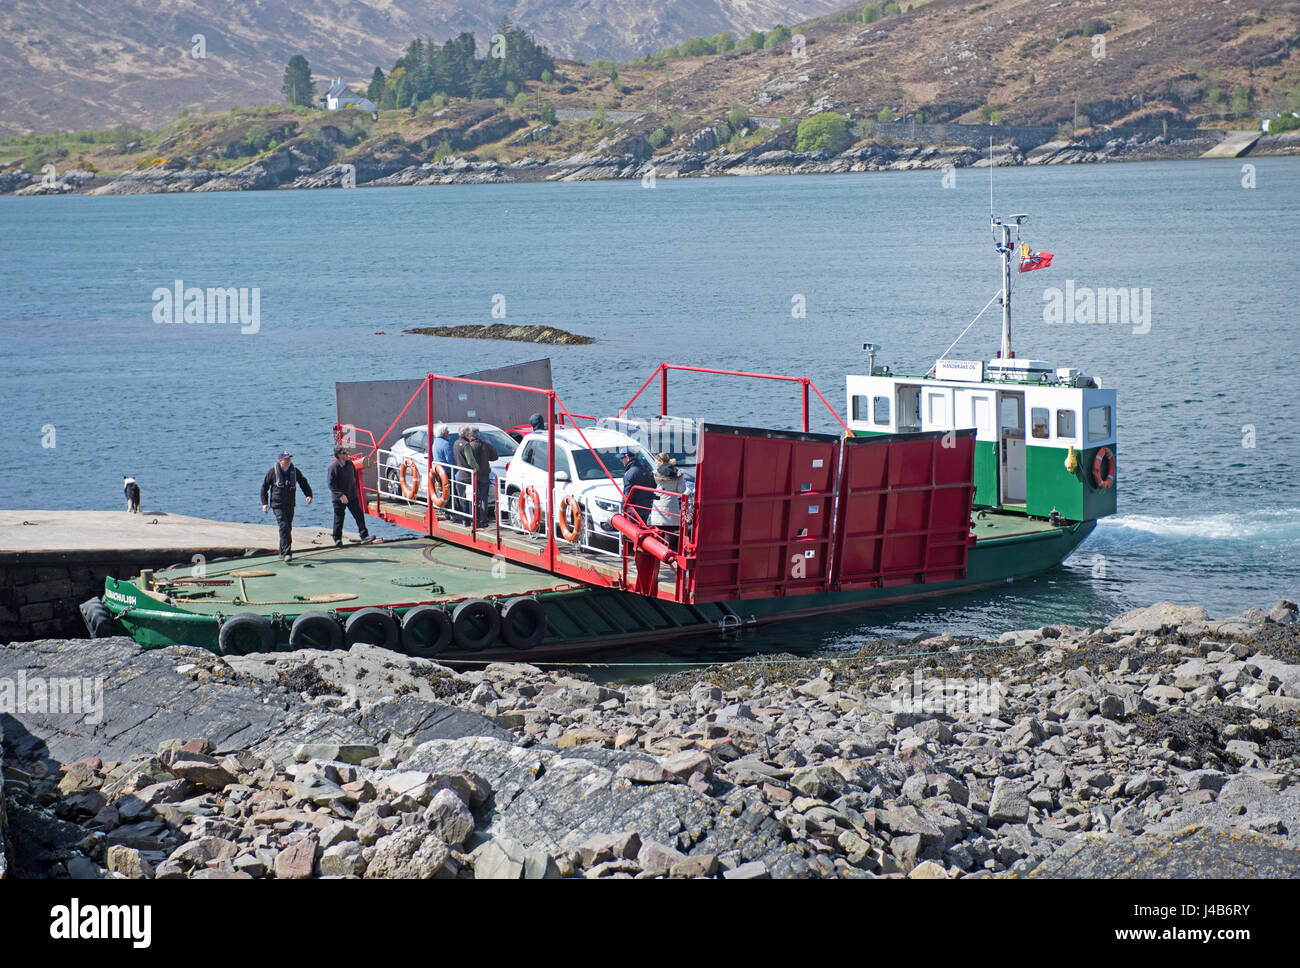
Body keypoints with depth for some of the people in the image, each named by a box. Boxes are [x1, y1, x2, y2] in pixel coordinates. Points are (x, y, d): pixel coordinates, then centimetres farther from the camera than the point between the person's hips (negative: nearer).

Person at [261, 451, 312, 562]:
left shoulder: (294, 471, 4)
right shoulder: (273, 471, -6)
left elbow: (304, 483, 14)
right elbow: (264, 487, 3)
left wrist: (309, 495, -3)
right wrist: (264, 503, -3)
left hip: (290, 505, 5)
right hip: (278, 504, -5)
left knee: (288, 527, 11)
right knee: (284, 527, -17)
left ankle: (282, 552, 26)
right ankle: (286, 553, -21)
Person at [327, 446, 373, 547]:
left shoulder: (350, 463, 4)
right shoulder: (333, 467, -16)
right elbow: (330, 484, -19)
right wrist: (340, 495, -25)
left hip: (352, 496, 5)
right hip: (339, 498, -5)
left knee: (359, 515, -1)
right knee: (339, 519, 4)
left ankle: (364, 536, 0)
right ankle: (337, 539, 17)